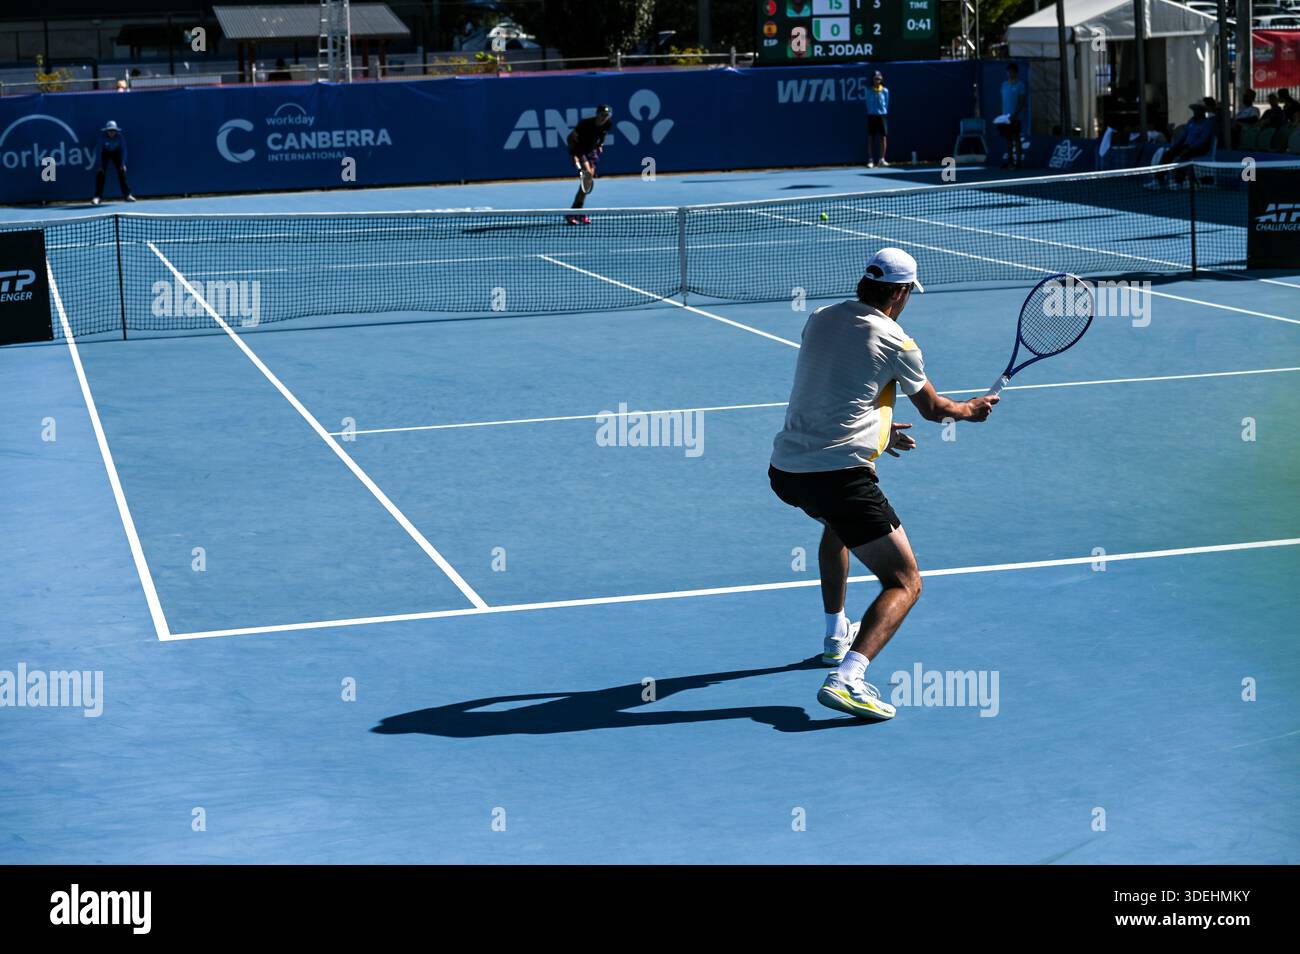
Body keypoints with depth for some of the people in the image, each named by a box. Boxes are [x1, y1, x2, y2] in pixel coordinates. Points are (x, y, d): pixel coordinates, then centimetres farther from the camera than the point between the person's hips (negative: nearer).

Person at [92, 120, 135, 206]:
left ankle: (127, 195, 7)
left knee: (122, 171, -6)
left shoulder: (119, 136, -27)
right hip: (105, 153, -1)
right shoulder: (102, 136, -30)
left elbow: (123, 150, -20)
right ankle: (97, 197, -14)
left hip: (116, 153, 1)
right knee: (100, 173, -15)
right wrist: (100, 165, -30)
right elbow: (99, 150, -26)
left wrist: (123, 164, -26)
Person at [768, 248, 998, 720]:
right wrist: (971, 409, 34)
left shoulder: (819, 319, 12)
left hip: (784, 469, 7)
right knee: (904, 583, -1)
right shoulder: (896, 342, -4)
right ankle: (845, 677, -23)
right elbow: (932, 408, 13)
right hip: (841, 474, -7)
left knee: (838, 523, 41)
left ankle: (836, 635, 48)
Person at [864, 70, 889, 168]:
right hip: (871, 115, -1)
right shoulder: (869, 91, 1)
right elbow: (868, 104, 4)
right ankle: (870, 160, 2)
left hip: (882, 115, 1)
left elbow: (886, 104, 7)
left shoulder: (885, 91, 2)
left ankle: (882, 159, 9)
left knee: (883, 137, 0)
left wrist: (883, 112, 2)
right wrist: (871, 112, -1)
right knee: (870, 137, -1)